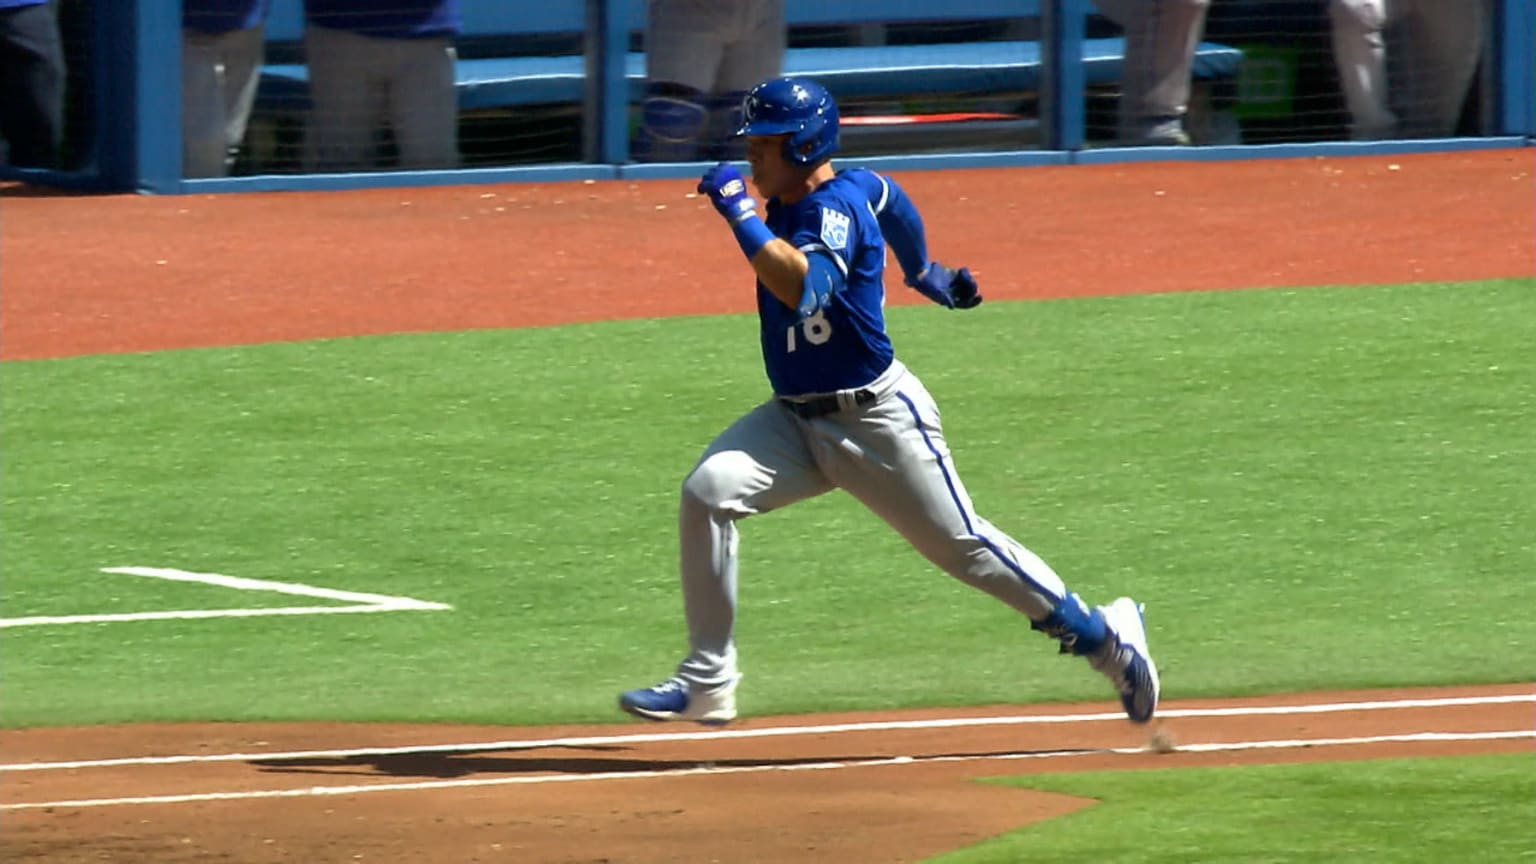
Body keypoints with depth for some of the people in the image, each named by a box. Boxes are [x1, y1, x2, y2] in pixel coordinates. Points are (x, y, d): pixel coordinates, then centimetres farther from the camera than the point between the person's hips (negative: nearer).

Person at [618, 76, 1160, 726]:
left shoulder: (838, 204, -20)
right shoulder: (786, 200, 5)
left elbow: (802, 288, -39)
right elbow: (890, 199, 25)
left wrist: (738, 210, -35)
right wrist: (922, 270, 42)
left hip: (878, 422, -8)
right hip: (795, 421, 8)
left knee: (963, 546, 3)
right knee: (707, 492, -16)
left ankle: (1103, 635, 23)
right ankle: (707, 682, -14)